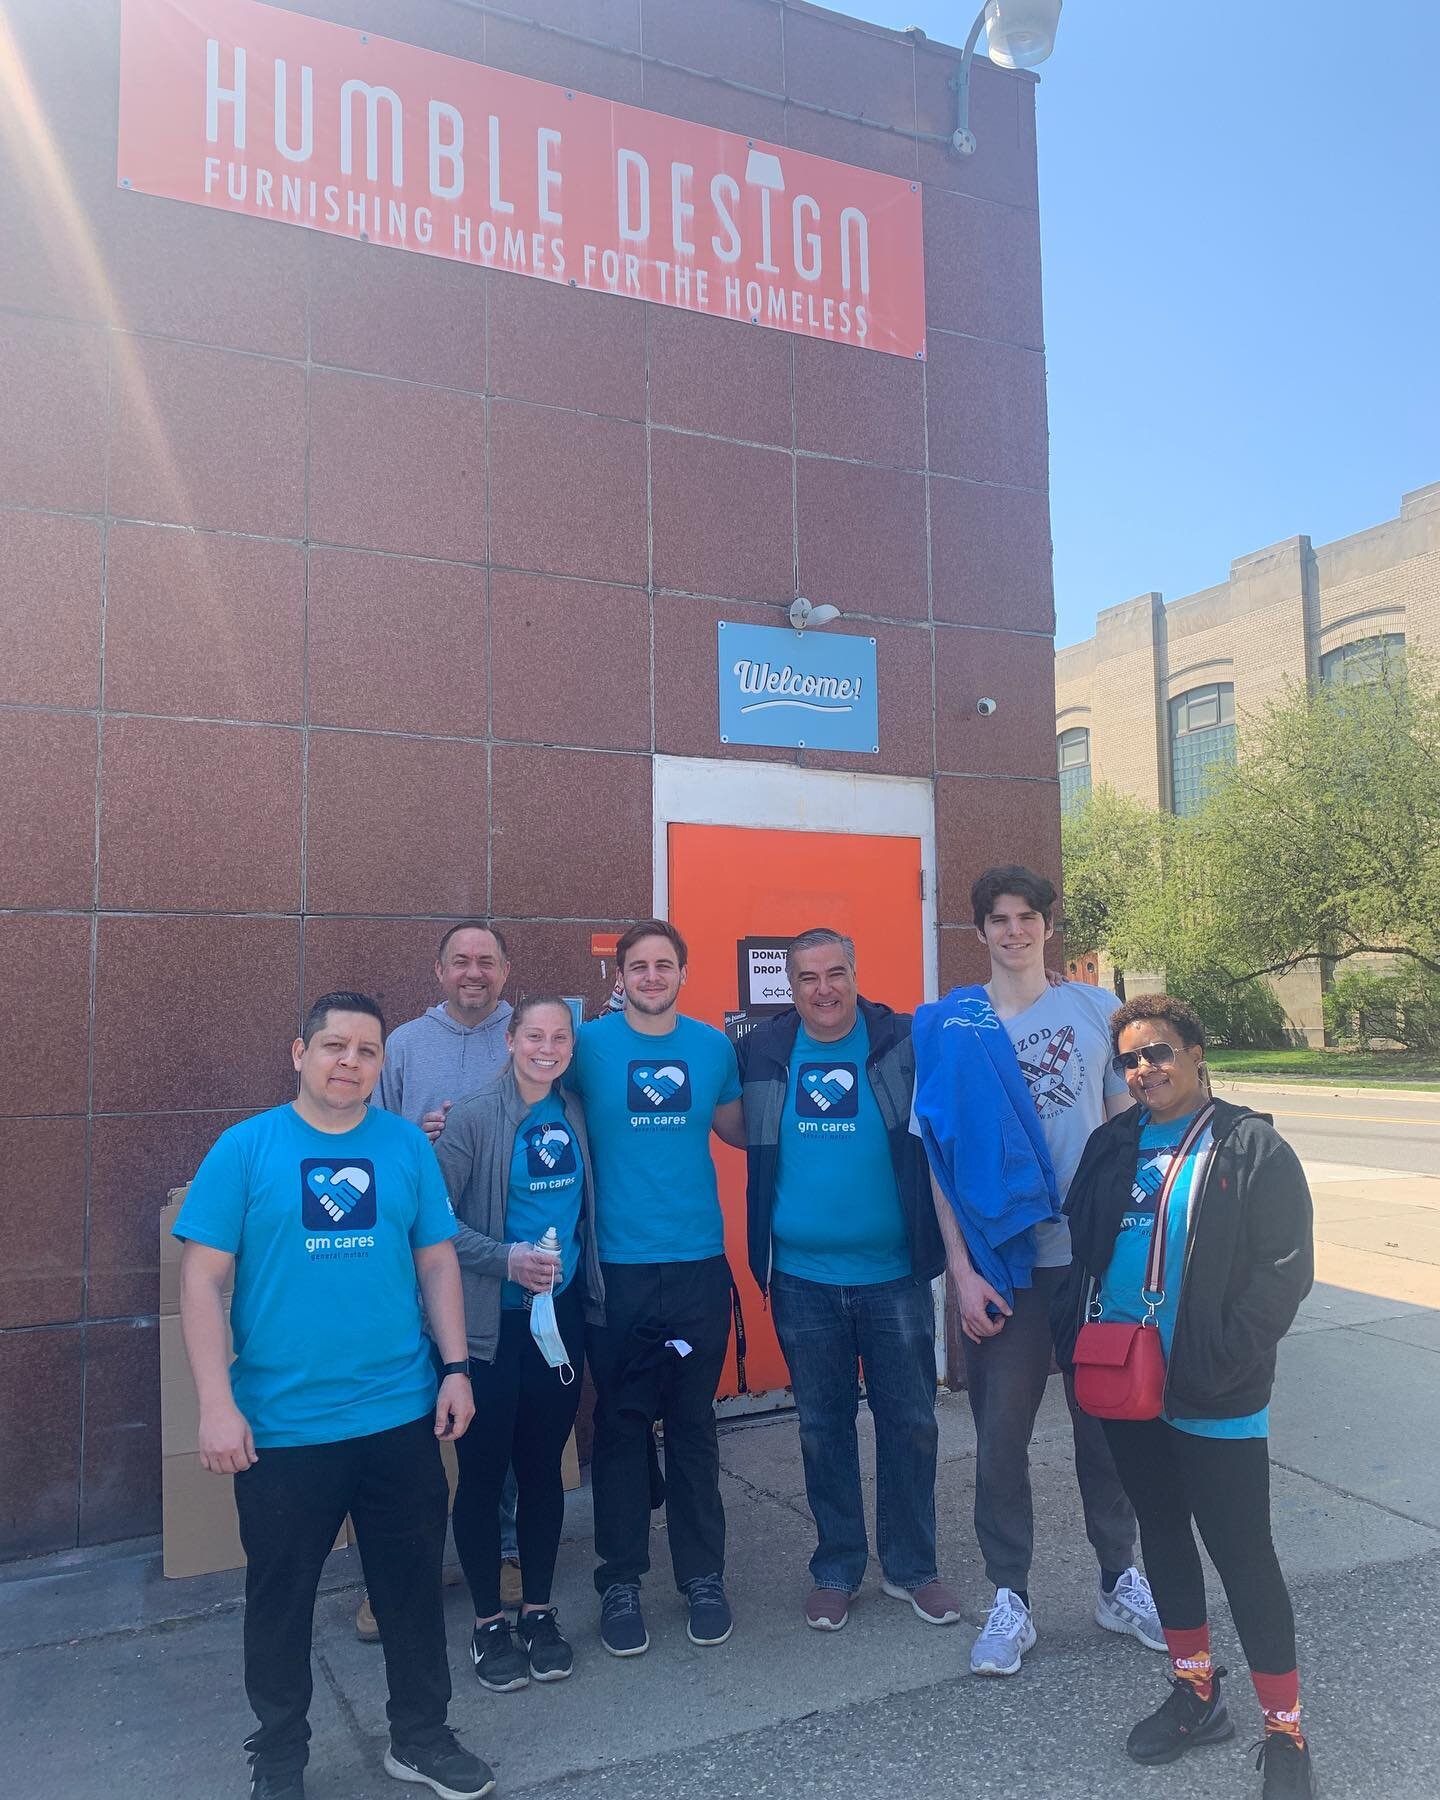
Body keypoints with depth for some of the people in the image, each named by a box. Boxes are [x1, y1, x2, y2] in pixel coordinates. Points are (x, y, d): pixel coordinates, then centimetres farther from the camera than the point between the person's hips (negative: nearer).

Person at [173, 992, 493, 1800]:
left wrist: (457, 1367, 0)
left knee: (413, 1583, 15)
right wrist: (217, 1406, -12)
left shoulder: (409, 1145, -1)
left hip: (402, 1416, 2)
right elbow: (203, 1279, -7)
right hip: (281, 1425, -2)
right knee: (280, 1596, 15)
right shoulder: (245, 1147, -7)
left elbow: (438, 1261, 5)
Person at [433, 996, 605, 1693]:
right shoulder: (473, 1117, -10)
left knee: (543, 1465, 13)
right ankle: (488, 1623, 24)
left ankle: (538, 1611, 29)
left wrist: (579, 1274, 5)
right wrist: (505, 1258, -21)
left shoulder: (574, 1114, 5)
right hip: (491, 1322, -4)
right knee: (483, 1470, 6)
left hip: (561, 1315, 4)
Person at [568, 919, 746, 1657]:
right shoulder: (589, 1044, -3)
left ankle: (703, 1575, 27)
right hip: (618, 1266, -2)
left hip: (699, 1262, 2)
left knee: (693, 1422, 12)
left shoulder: (714, 1045, 5)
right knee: (621, 1423, 8)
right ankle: (620, 1581, 24)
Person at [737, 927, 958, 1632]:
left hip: (894, 1273, -1)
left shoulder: (903, 1043, -5)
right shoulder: (762, 1052, 0)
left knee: (910, 1422, 10)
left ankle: (912, 1566, 28)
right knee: (823, 1427, 12)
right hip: (802, 1277, 1)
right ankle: (835, 1567, 29)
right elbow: (747, 1140, 12)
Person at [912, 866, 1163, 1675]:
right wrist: (962, 1270, -6)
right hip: (1003, 1264, -1)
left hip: (1096, 1254, 1)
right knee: (1001, 1438, 6)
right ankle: (1011, 1601, 23)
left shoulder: (1096, 1009, 2)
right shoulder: (948, 1025, -2)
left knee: (1107, 1425, 14)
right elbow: (939, 1154, -2)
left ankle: (1122, 1581, 33)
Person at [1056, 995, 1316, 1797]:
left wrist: (1214, 1365, -16)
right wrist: (1076, 1335, 2)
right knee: (1162, 1532, 18)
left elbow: (1285, 1273, -12)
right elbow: (1082, 1247, 14)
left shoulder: (1252, 1149, -10)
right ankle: (1197, 1693, 36)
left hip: (1215, 1402, -5)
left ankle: (1286, 1731, 21)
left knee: (1243, 1555, 3)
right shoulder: (1113, 1145, 5)